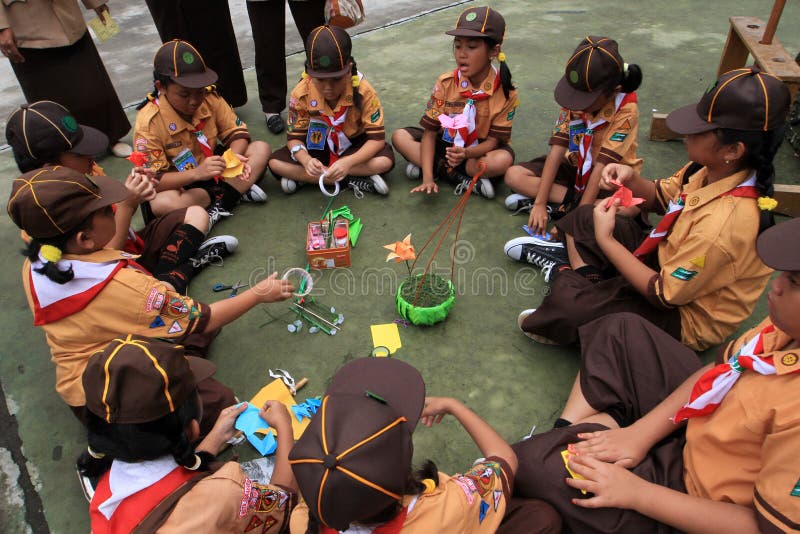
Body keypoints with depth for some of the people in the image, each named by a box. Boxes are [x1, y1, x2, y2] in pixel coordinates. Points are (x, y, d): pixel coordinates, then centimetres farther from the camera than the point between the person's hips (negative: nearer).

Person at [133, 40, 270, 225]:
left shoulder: (209, 98, -9)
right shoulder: (149, 122, -21)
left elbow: (237, 132, -3)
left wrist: (234, 155, -28)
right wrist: (196, 174, -41)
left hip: (213, 169, 4)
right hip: (180, 185, -4)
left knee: (261, 148, -12)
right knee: (160, 203, -38)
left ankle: (218, 205, -25)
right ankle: (238, 190, -22)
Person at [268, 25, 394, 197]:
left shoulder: (363, 91, -25)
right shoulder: (301, 94, -20)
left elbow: (377, 138, -24)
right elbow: (294, 137, -12)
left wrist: (349, 162, -41)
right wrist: (306, 161, -36)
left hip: (354, 146, -1)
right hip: (317, 148, 2)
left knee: (385, 161, -31)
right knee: (275, 163, -21)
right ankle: (352, 181, -24)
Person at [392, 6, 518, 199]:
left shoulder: (505, 92, -16)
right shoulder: (446, 84, -12)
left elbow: (493, 140, -15)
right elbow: (429, 131, -14)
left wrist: (466, 153, -38)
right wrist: (428, 178, -27)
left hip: (480, 149, -2)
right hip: (446, 143, 3)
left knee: (503, 161, -35)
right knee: (399, 136, -17)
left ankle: (440, 168, -17)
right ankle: (461, 179, -21)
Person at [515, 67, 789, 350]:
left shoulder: (722, 226, -36)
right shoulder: (711, 168, -12)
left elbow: (663, 295, -27)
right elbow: (661, 198, 7)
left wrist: (605, 240, -23)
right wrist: (631, 179, -15)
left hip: (685, 318, -8)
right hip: (665, 260, 9)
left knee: (568, 305, -30)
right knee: (583, 217, 11)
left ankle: (563, 271, 1)